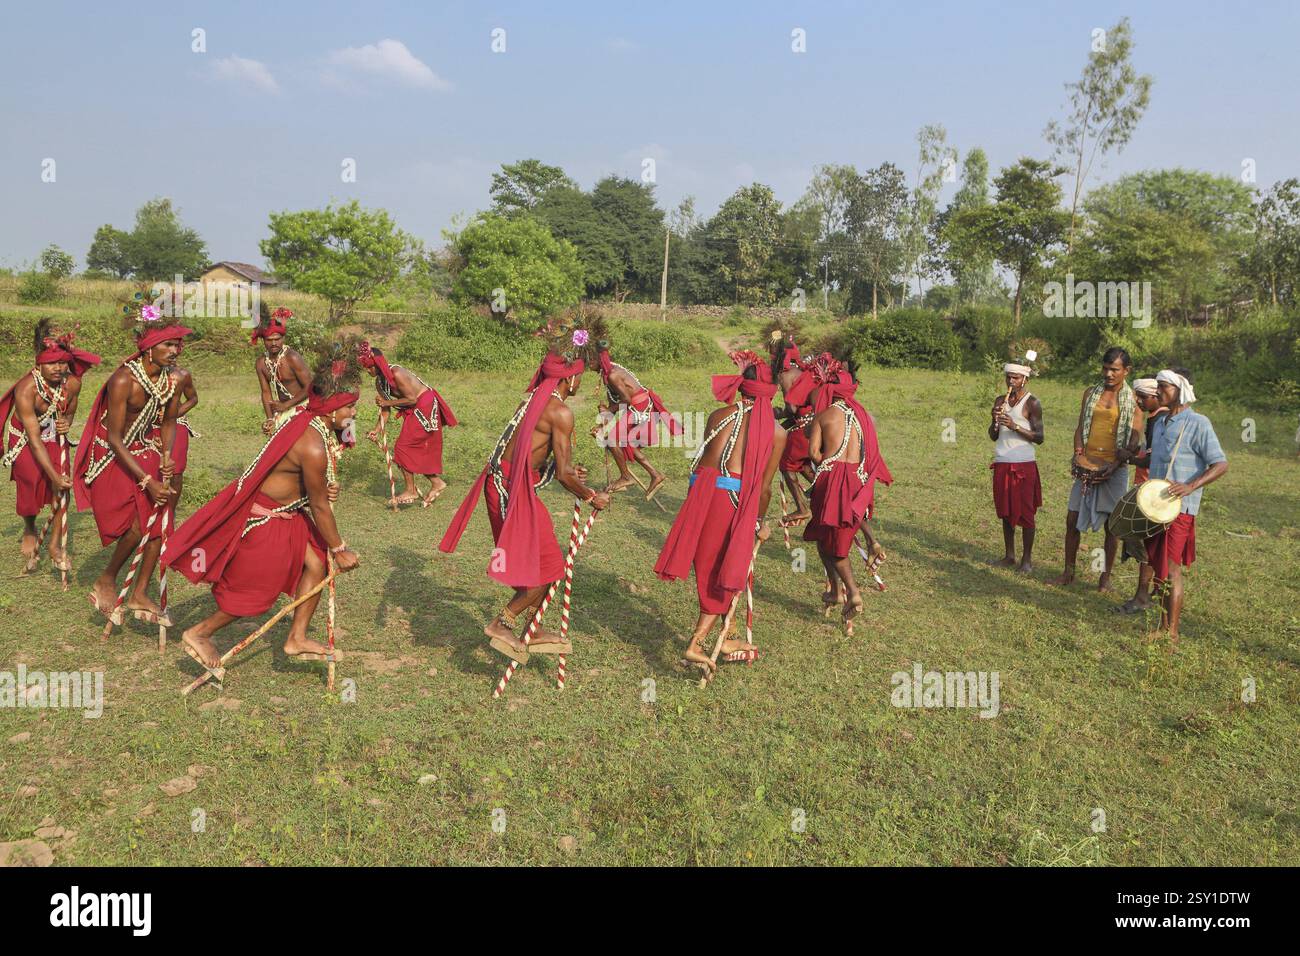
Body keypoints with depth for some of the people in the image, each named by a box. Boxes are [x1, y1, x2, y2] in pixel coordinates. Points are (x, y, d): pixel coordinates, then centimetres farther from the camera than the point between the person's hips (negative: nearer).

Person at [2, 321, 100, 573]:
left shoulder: (73, 383, -17)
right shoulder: (26, 390, -30)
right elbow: (34, 440, -30)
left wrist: (66, 422, -20)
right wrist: (54, 476, -34)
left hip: (55, 436, 3)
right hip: (23, 439, -3)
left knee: (63, 486, -11)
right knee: (33, 480, -17)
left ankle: (55, 545, 0)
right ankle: (29, 531, 14)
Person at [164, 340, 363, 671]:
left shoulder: (308, 418, -2)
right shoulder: (313, 446, -31)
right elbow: (319, 507, -21)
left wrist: (327, 486, -7)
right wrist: (339, 550, -9)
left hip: (285, 513, 9)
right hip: (264, 519, -9)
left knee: (317, 563, 8)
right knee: (256, 592, 6)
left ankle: (297, 639, 18)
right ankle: (199, 634, 26)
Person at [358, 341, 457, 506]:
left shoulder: (396, 374, -25)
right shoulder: (379, 382, 3)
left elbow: (412, 399, -24)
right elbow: (385, 409, 3)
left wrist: (388, 402, -18)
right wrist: (377, 429, -8)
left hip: (425, 406, -9)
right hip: (415, 411, 9)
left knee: (403, 446, -9)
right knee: (419, 449, 13)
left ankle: (411, 490, -2)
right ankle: (436, 482, 24)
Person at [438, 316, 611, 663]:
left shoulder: (534, 399, 12)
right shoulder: (561, 412, -14)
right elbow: (564, 474, -14)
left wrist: (563, 470, 29)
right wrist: (591, 497, 2)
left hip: (501, 484, 9)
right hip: (516, 491, -9)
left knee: (536, 561, 20)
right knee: (548, 564, 4)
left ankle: (533, 630, 31)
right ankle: (501, 624, 8)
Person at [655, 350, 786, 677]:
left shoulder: (719, 415, 13)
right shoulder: (776, 431, 6)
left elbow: (707, 458, 11)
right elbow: (764, 487, 6)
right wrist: (761, 523, 21)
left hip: (701, 489, 4)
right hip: (734, 498, -3)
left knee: (713, 570, 18)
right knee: (723, 573, 12)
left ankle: (727, 640, 33)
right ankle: (696, 644, 6)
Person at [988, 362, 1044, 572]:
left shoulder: (1031, 403, -5)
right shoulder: (1000, 401, 11)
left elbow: (1039, 438, -10)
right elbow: (993, 437, 11)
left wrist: (1015, 426, -22)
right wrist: (994, 420, -9)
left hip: (1024, 464, -5)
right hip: (1002, 463, 5)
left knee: (1025, 513, -1)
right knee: (1006, 511, 10)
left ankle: (1027, 559, 6)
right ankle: (1009, 555, 19)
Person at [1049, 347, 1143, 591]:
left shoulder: (1133, 401, -1)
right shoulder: (1090, 393, 10)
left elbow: (1134, 441, -5)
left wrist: (1115, 465, -17)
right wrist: (1079, 451, -5)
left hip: (1115, 469, -3)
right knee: (1073, 519, 3)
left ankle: (1106, 576, 15)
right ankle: (1069, 572, 16)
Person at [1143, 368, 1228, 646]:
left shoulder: (1198, 423, -10)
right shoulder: (1160, 422, 14)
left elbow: (1221, 465, -15)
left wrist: (1190, 486, -27)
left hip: (1179, 507, -8)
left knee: (1171, 569, -6)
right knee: (1157, 566, 12)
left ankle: (1172, 635, 0)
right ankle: (1163, 625, 22)